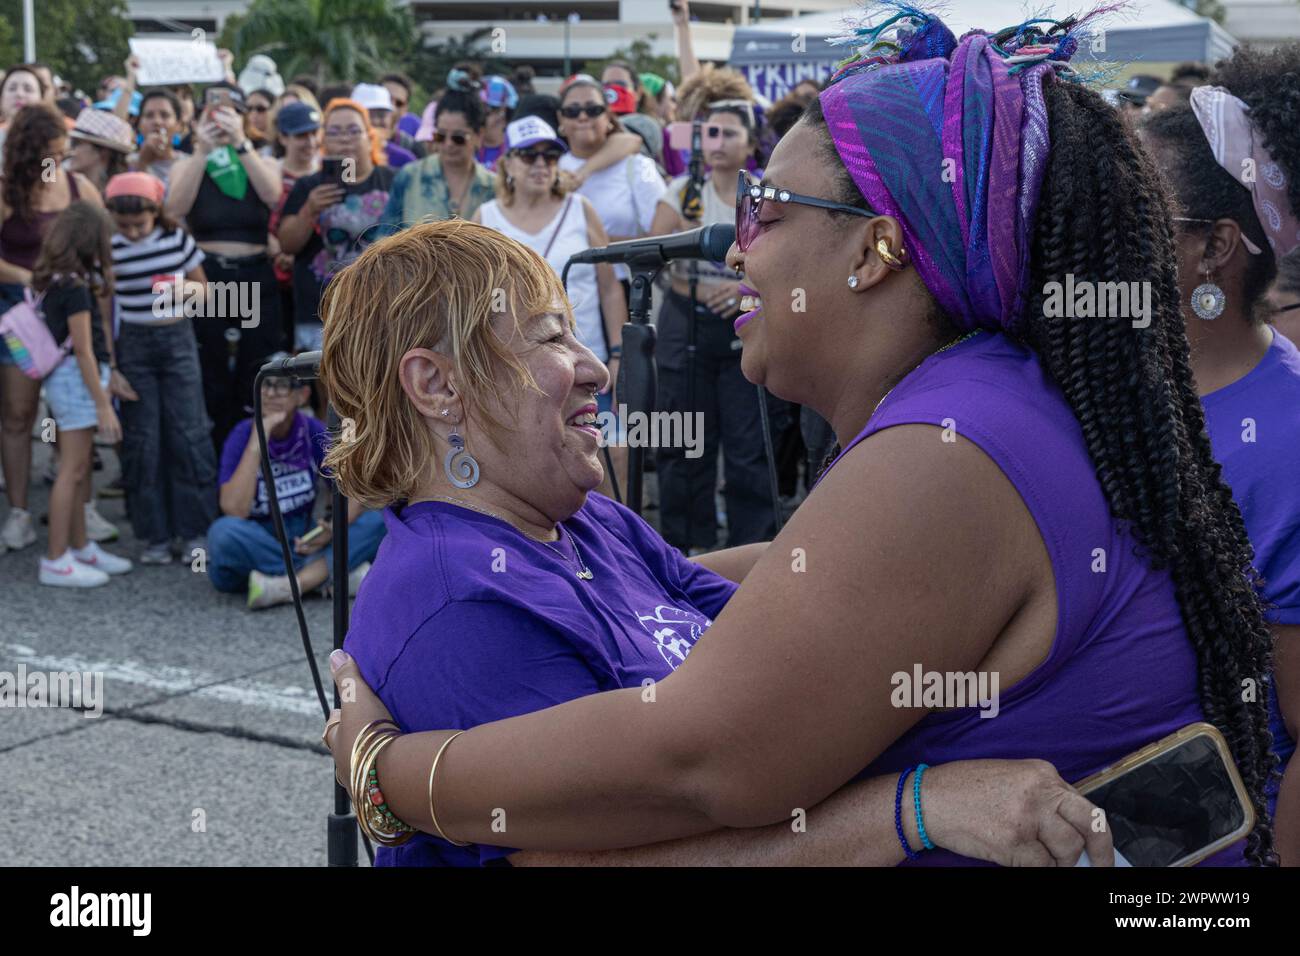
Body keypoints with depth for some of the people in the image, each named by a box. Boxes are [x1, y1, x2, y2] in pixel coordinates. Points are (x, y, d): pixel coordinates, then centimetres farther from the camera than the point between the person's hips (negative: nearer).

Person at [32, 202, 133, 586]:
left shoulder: (56, 279, 8)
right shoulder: (75, 287, -18)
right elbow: (83, 350, -19)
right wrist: (103, 406, -18)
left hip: (68, 378, 9)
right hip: (76, 379, -9)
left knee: (78, 470, 16)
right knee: (72, 471, -4)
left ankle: (80, 548, 26)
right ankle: (56, 561, 0)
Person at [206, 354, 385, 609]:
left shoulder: (313, 432, -3)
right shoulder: (244, 434, -11)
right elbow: (234, 509, -25)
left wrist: (334, 530, -25)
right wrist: (258, 439, -26)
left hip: (301, 542, 3)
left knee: (375, 522, -17)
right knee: (224, 531, -35)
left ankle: (287, 586, -33)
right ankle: (334, 573, -25)